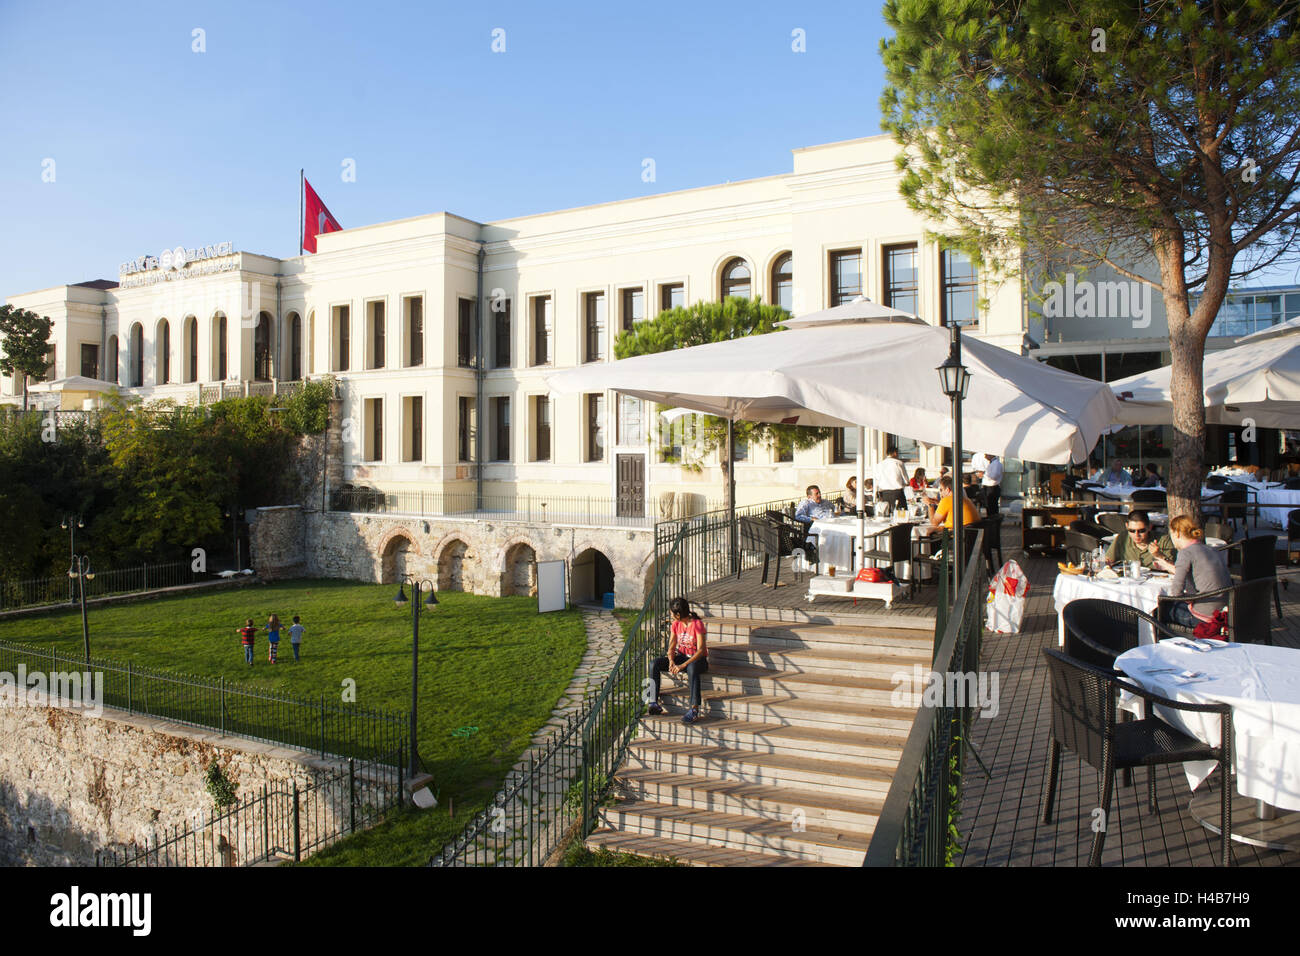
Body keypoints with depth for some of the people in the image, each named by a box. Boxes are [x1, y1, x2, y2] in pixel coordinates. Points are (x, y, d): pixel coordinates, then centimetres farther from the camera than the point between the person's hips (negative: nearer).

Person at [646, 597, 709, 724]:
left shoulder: (697, 624, -16)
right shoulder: (676, 624, 4)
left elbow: (701, 650, -23)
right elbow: (671, 647, 3)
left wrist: (682, 665, -33)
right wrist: (671, 661, -20)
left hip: (698, 659, -6)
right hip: (681, 656, 6)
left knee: (691, 668, -43)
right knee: (655, 664, -17)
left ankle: (694, 709, -43)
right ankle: (654, 702, -19)